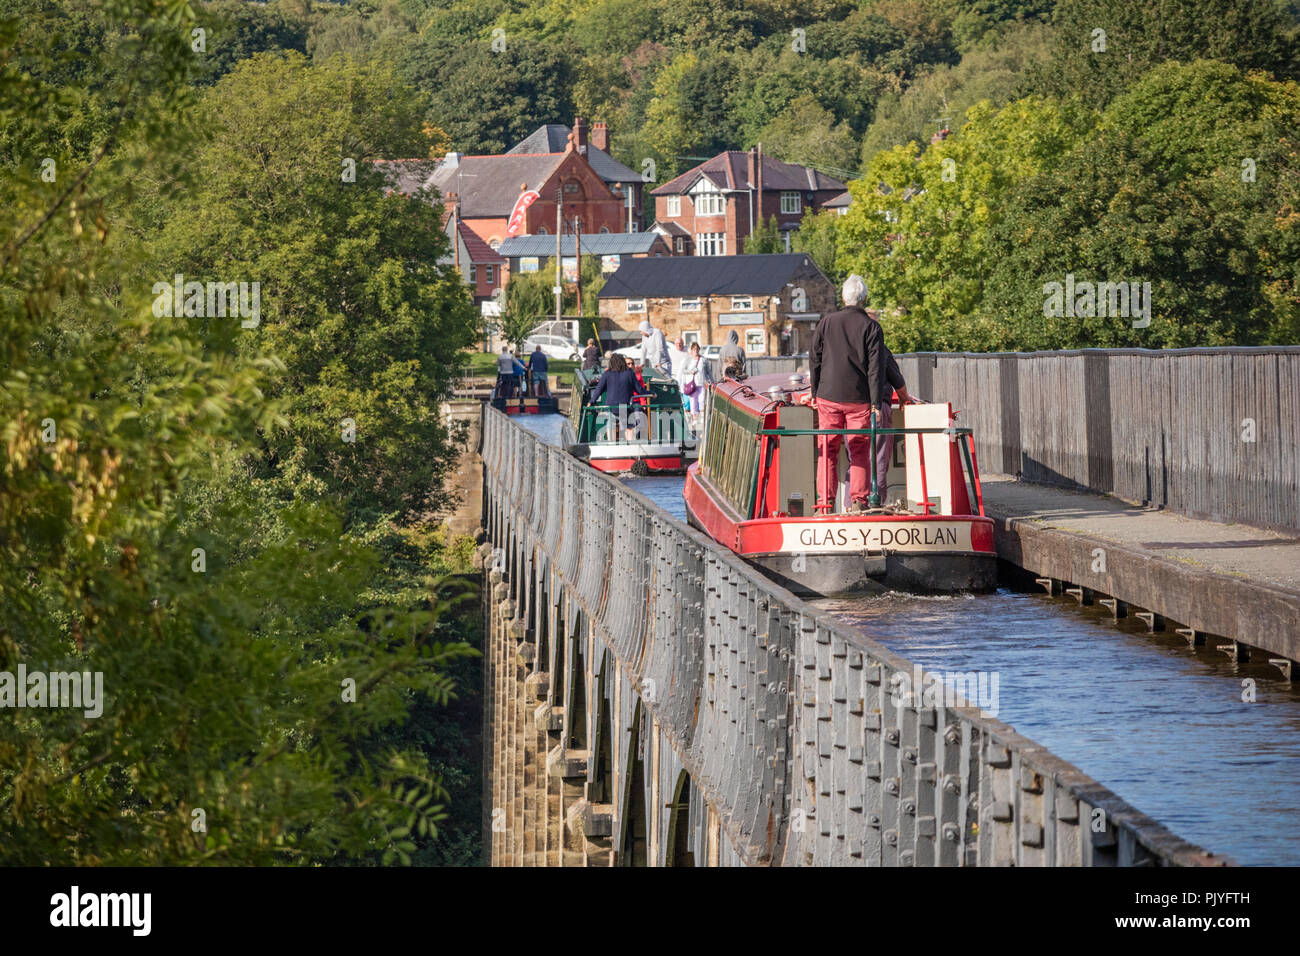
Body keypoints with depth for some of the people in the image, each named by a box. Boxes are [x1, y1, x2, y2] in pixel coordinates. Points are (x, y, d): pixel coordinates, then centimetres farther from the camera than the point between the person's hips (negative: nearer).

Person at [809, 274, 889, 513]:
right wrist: (876, 403, -5)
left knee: (828, 450, 7)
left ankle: (825, 501, 3)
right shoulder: (871, 327, -5)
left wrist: (814, 392, 15)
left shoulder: (827, 322, 1)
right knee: (860, 450, 7)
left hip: (828, 396, 1)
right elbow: (876, 367, -7)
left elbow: (815, 359, 6)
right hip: (859, 399, -1)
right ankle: (858, 500, 2)